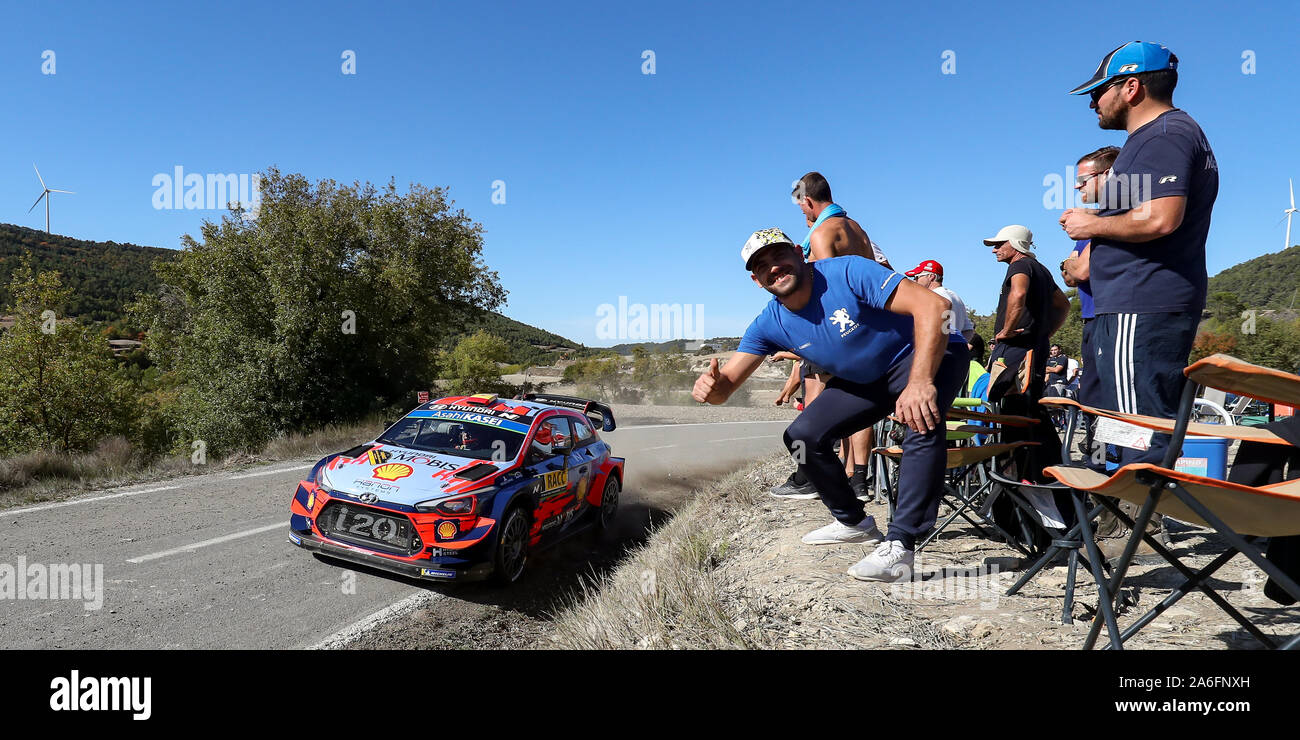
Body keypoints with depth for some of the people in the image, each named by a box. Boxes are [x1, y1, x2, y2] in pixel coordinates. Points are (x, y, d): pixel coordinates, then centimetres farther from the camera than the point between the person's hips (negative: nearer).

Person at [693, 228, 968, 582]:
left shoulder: (847, 272, -28)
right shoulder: (770, 324, -11)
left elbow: (933, 305, -35)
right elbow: (726, 385, -14)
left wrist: (920, 382, -46)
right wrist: (711, 386, -40)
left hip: (929, 353, -6)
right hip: (864, 379, 6)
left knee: (922, 423, -36)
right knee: (803, 437, -5)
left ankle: (898, 547, -28)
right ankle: (853, 521, 16)